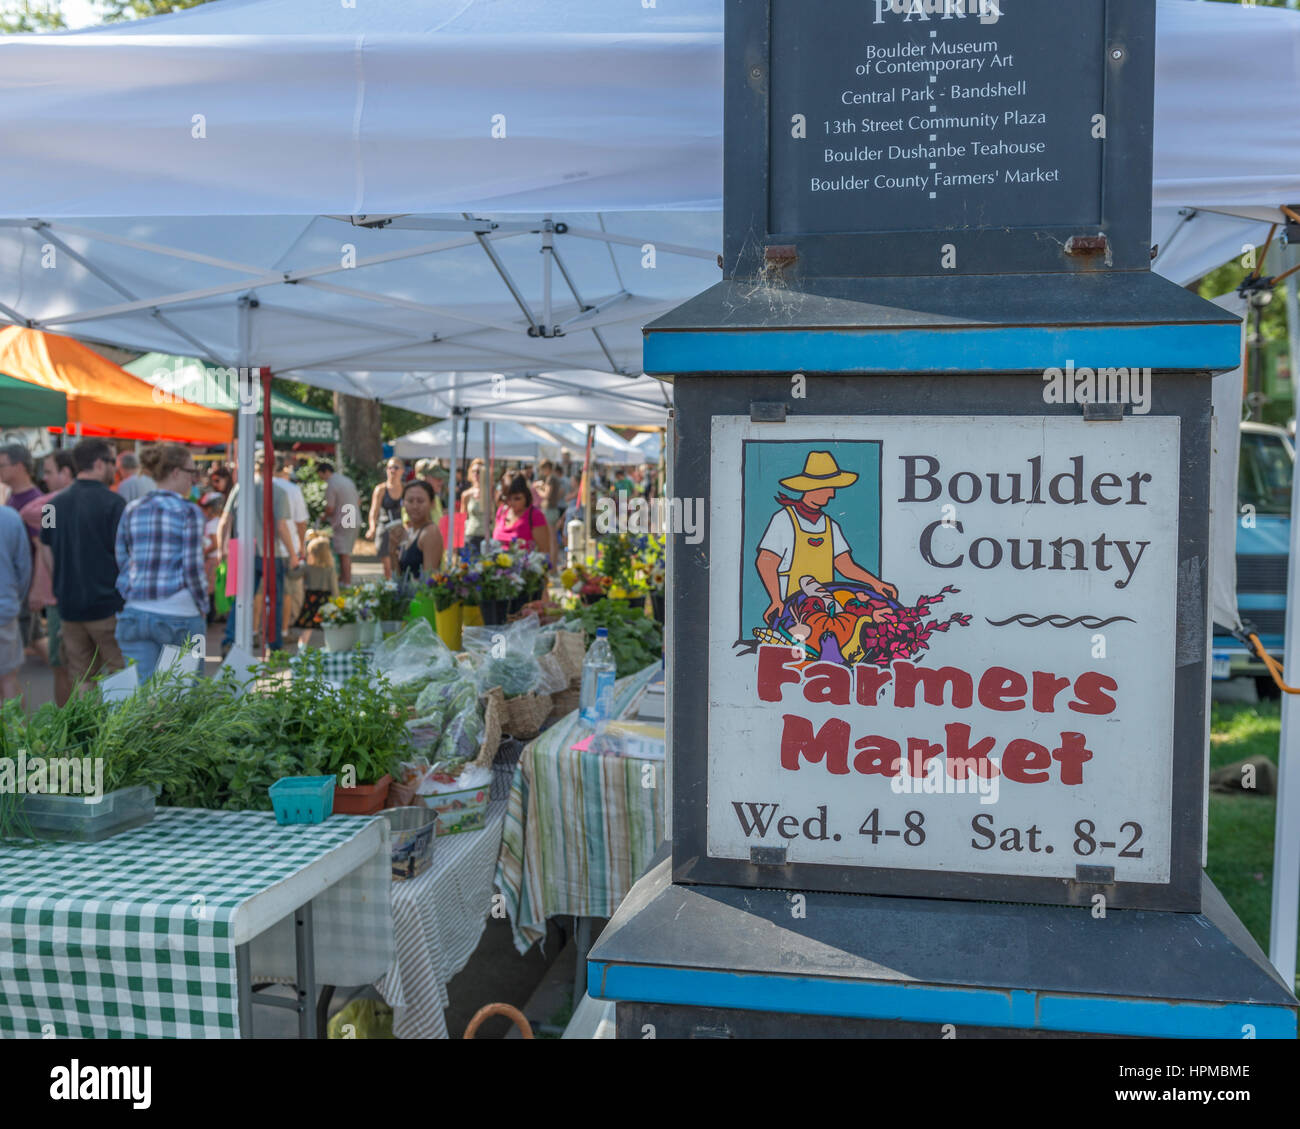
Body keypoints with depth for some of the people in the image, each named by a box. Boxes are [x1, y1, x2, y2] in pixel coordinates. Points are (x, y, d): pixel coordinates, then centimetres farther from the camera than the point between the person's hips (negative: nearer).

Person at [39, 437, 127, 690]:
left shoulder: (56, 503, 8)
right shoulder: (112, 503, -11)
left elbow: (47, 555, 12)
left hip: (68, 606, 6)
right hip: (108, 605, -6)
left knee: (80, 678, 12)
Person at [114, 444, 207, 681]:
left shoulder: (131, 510, 9)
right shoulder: (189, 512, -6)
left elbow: (121, 561, 13)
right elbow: (193, 566, -9)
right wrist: (203, 607, 2)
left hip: (134, 613, 5)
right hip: (179, 614, -4)